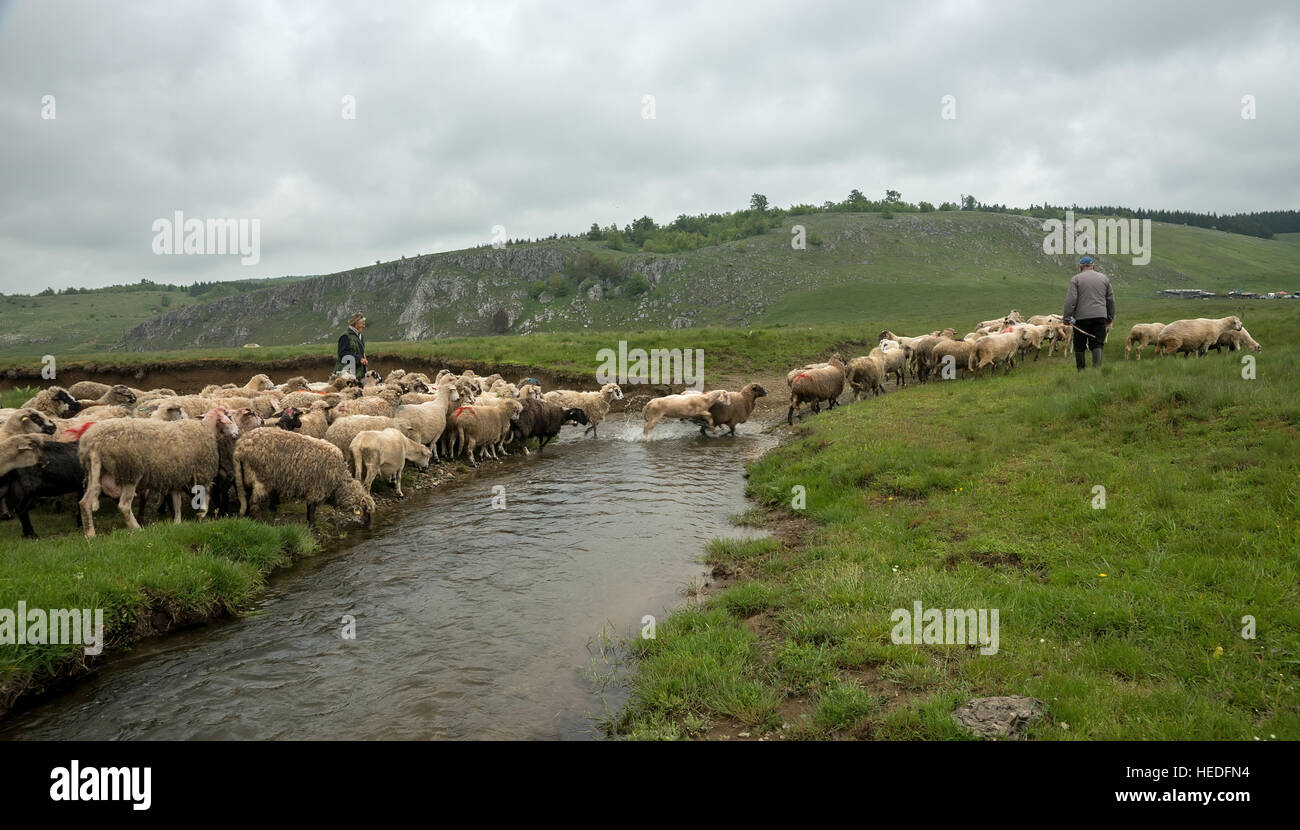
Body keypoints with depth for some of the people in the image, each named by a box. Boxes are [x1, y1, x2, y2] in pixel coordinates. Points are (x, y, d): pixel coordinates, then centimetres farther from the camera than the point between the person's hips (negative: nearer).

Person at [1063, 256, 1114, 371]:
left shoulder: (1076, 279, 1)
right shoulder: (1104, 278, 13)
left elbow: (1071, 300, -8)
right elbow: (1111, 300, 17)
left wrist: (1067, 316, -6)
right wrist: (1110, 317, 24)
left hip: (1081, 317, -2)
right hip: (1100, 316, 2)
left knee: (1079, 346, 8)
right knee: (1097, 344, 1)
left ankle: (1080, 369, 13)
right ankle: (1097, 367, -13)